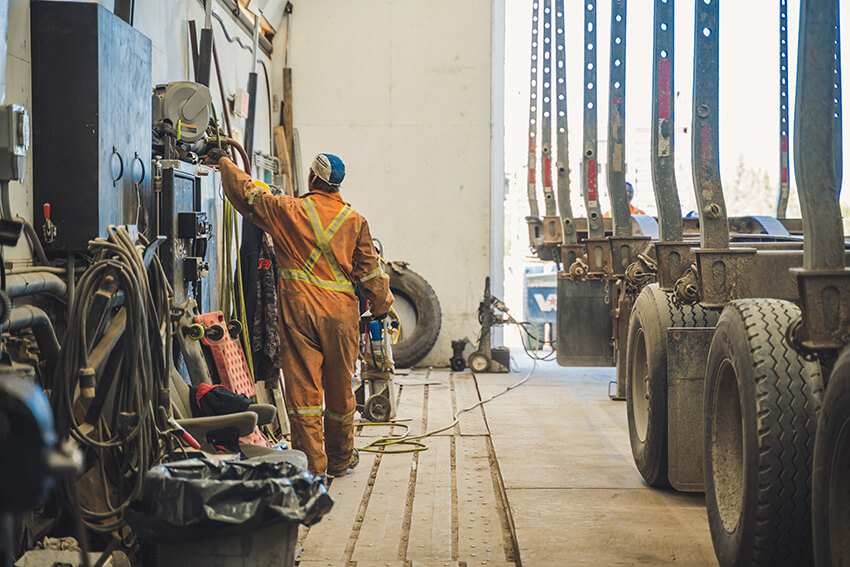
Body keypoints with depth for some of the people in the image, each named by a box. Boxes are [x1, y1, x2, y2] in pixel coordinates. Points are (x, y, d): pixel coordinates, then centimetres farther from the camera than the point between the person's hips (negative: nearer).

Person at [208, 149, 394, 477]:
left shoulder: (287, 211, -2)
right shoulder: (355, 220, 4)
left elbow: (248, 194, 10)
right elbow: (370, 270, 8)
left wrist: (224, 162, 27)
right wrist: (380, 305, 23)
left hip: (299, 309, -2)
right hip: (341, 313, 2)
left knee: (303, 389, -1)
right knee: (339, 391, 14)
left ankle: (312, 468, -3)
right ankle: (340, 460, 29)